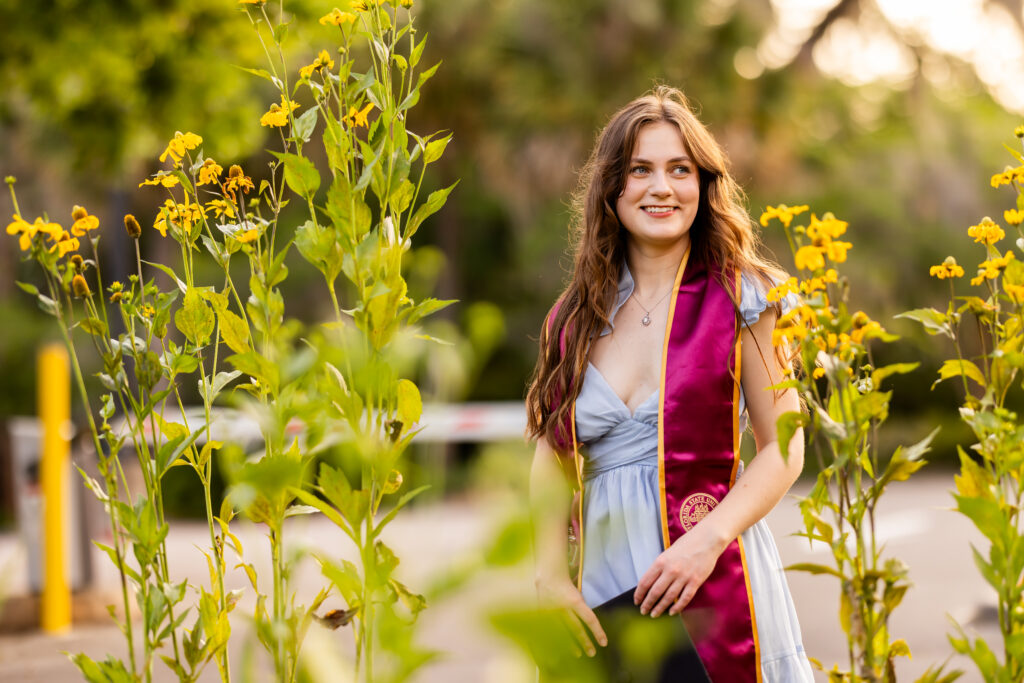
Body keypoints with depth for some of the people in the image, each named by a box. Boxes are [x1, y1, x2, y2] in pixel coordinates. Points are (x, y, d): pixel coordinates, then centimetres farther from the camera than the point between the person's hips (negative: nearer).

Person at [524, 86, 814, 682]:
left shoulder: (743, 297, -2)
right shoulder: (576, 318, 9)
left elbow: (783, 448, -5)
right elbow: (553, 455, 10)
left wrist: (709, 539, -19)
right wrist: (551, 572, -4)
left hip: (716, 588, -3)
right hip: (605, 583, 3)